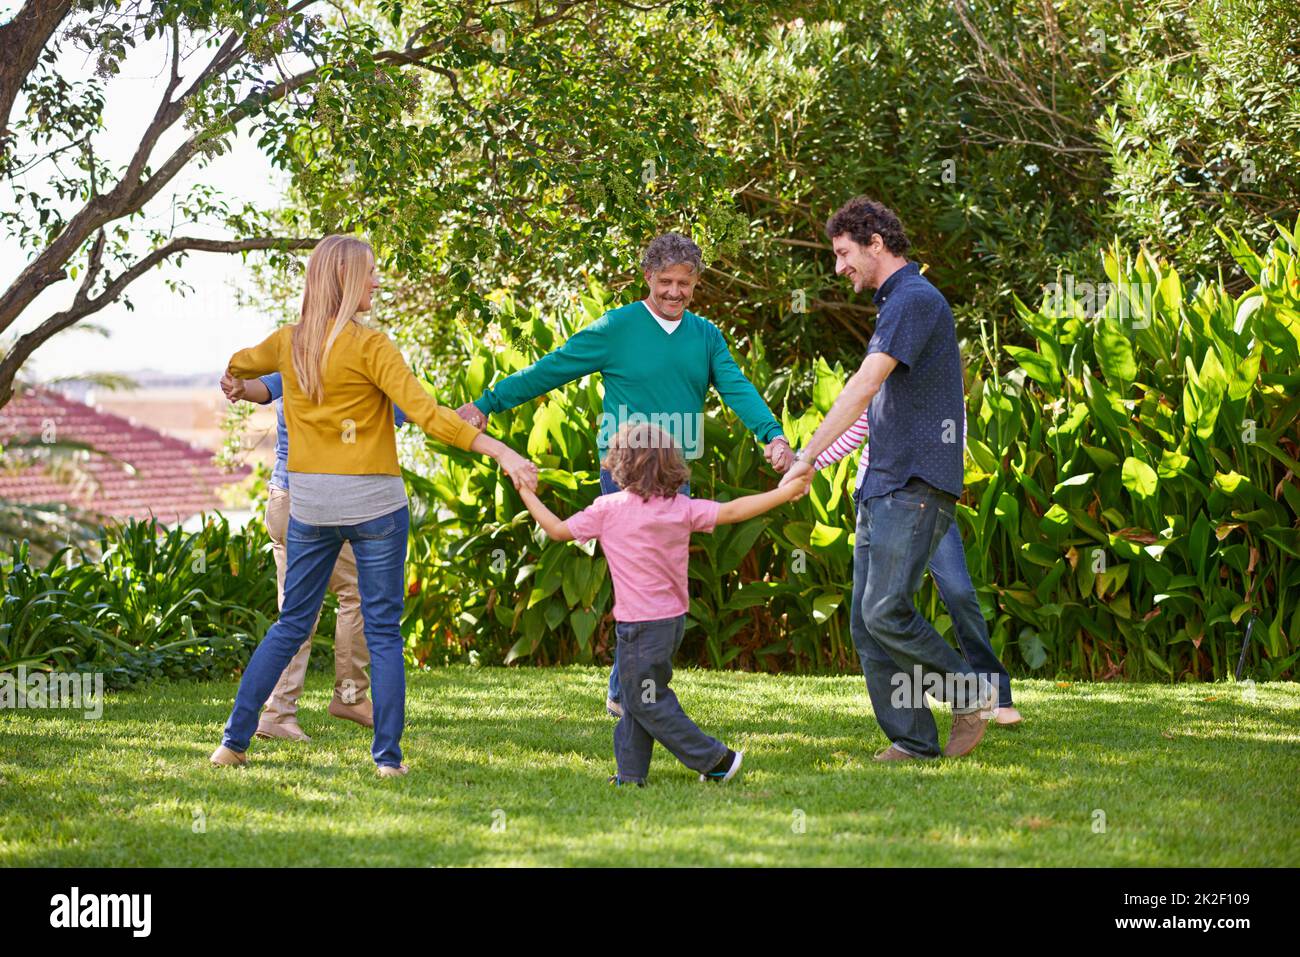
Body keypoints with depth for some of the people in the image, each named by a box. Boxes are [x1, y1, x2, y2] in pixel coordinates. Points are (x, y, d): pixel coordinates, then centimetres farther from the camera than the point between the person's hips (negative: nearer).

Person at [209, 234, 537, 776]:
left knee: (291, 625, 15)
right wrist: (501, 452, -24)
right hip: (374, 503, -5)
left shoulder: (289, 343, 4)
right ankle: (388, 755, 2)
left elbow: (237, 367, 26)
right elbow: (426, 415, -22)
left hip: (309, 502, 5)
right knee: (383, 633, 4)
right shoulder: (370, 347, -13)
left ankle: (234, 740, 12)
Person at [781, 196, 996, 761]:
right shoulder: (893, 303, 20)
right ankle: (912, 742, 5)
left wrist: (809, 456, -19)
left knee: (886, 612, -15)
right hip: (882, 486, 10)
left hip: (915, 487, -10)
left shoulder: (916, 300, -12)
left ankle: (970, 694, 2)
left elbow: (864, 386, -19)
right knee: (865, 623, 4)